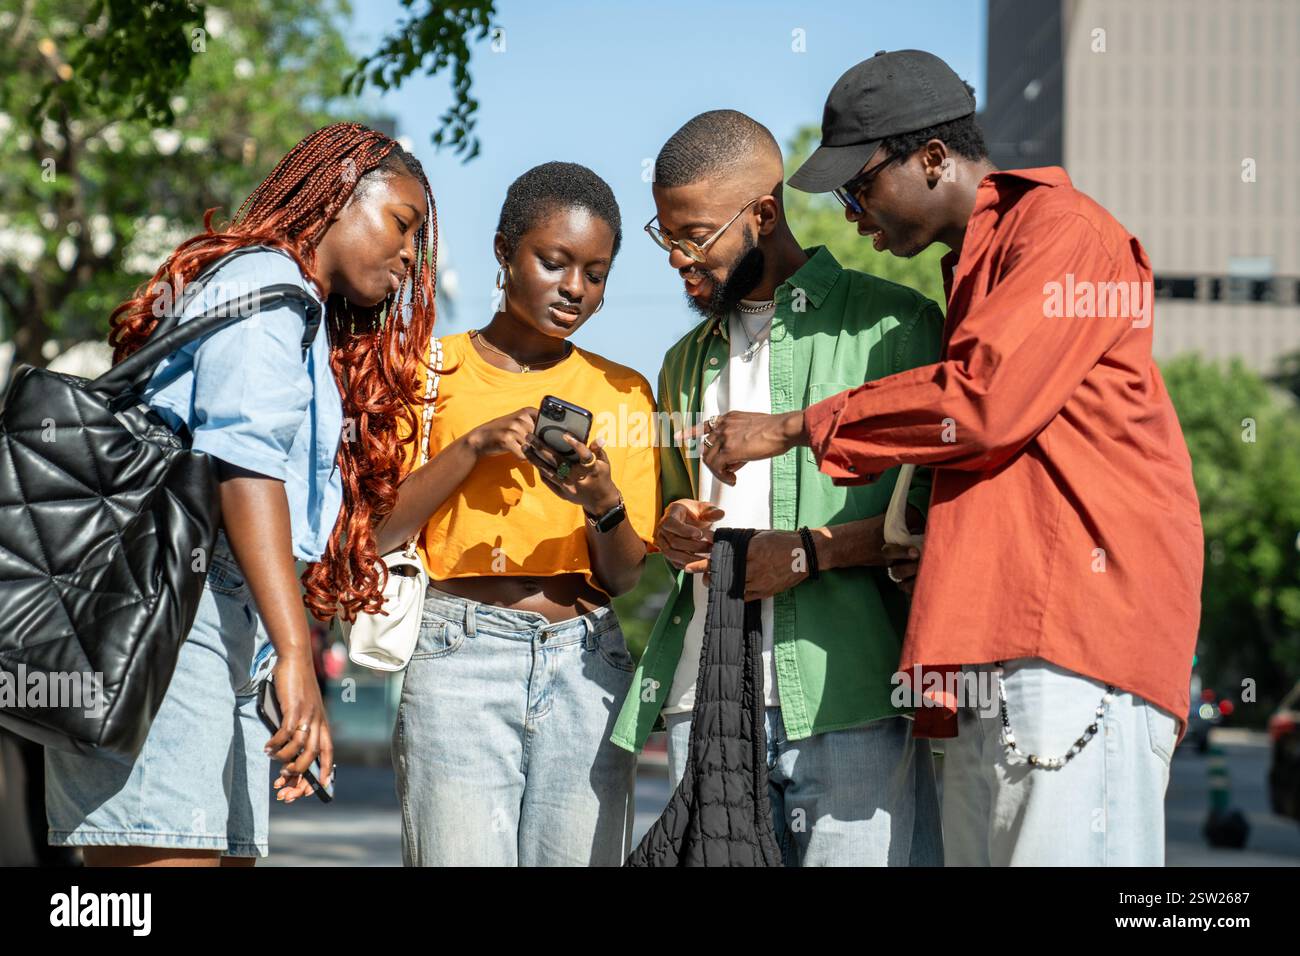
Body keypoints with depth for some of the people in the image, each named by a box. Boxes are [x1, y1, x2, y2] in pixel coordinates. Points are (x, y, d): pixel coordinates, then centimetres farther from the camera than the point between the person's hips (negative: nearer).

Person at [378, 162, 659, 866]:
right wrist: (474, 444, -11)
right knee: (459, 856, -12)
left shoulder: (621, 392, 14)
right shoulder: (436, 369, 8)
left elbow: (623, 578, 8)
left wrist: (603, 503, -12)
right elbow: (380, 532, -1)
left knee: (580, 857, -5)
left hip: (586, 662, 3)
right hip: (460, 652, -2)